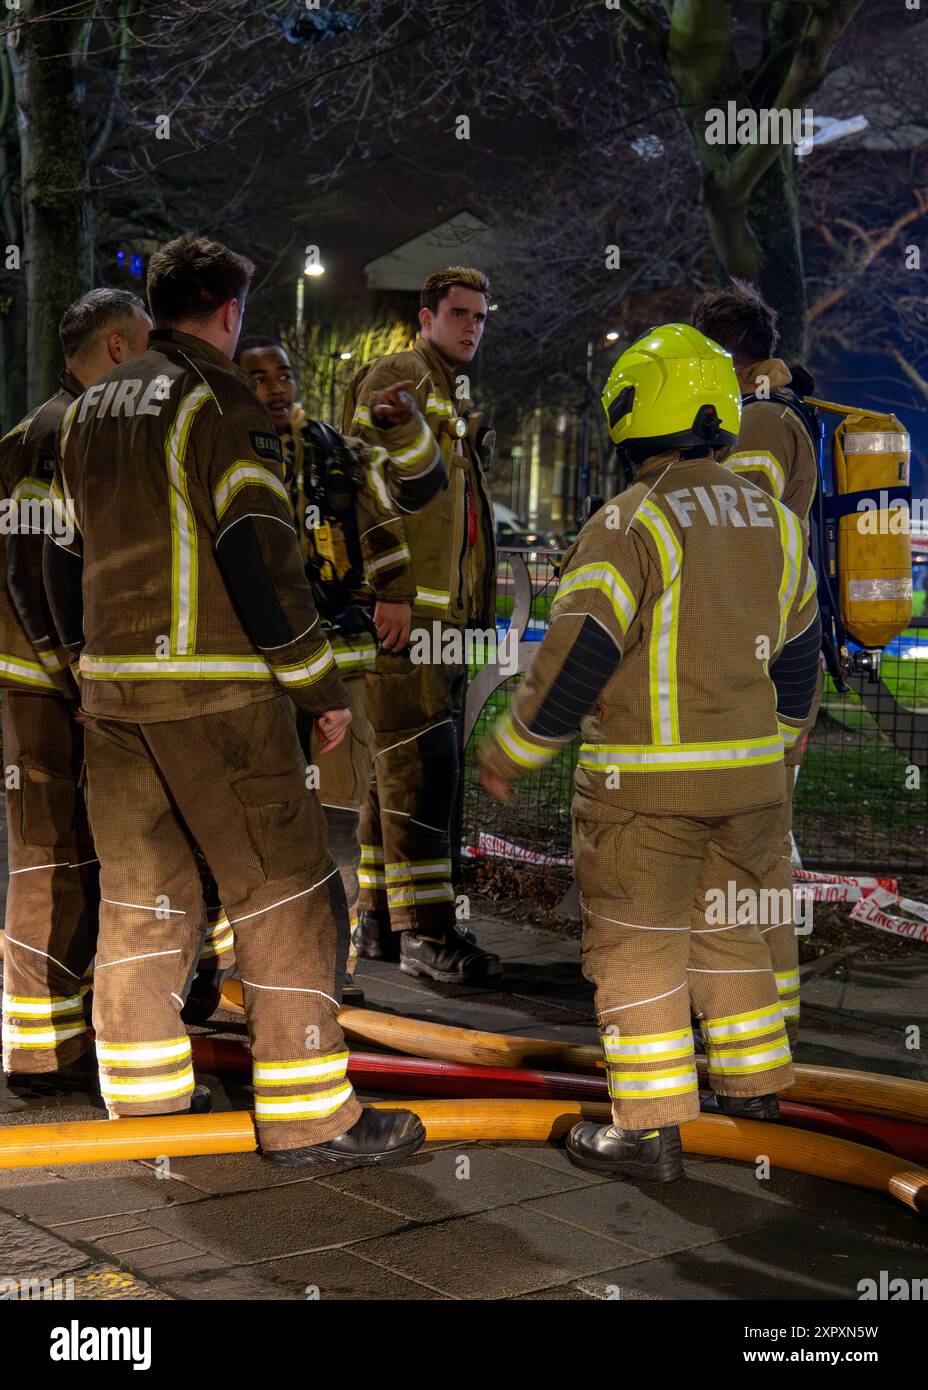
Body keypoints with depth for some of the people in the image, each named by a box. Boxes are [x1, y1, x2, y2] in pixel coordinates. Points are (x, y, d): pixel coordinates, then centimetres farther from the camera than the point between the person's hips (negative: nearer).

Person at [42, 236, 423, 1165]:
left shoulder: (88, 411, 16)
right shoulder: (217, 402, -8)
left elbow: (64, 557, 19)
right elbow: (257, 557, -15)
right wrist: (322, 688, -10)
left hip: (111, 690, 8)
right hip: (215, 688, -8)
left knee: (139, 891, 14)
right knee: (284, 893, -2)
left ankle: (142, 1099, 22)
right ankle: (307, 1114, 1)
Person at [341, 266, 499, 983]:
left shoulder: (457, 401, 26)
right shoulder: (396, 378, -4)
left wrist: (480, 609, 23)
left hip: (445, 612, 10)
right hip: (401, 604, -10)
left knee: (404, 767, 10)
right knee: (421, 765, -12)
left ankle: (382, 919, 17)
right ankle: (424, 929, -10)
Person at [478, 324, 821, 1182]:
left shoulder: (631, 524, -15)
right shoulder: (772, 519, 7)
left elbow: (576, 660, -18)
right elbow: (795, 652, 15)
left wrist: (509, 756, -6)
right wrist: (775, 743, 29)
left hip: (646, 779, -7)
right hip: (748, 772, 7)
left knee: (635, 943, 2)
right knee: (725, 921, 22)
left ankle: (652, 1127, 4)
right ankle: (753, 1077, 33)